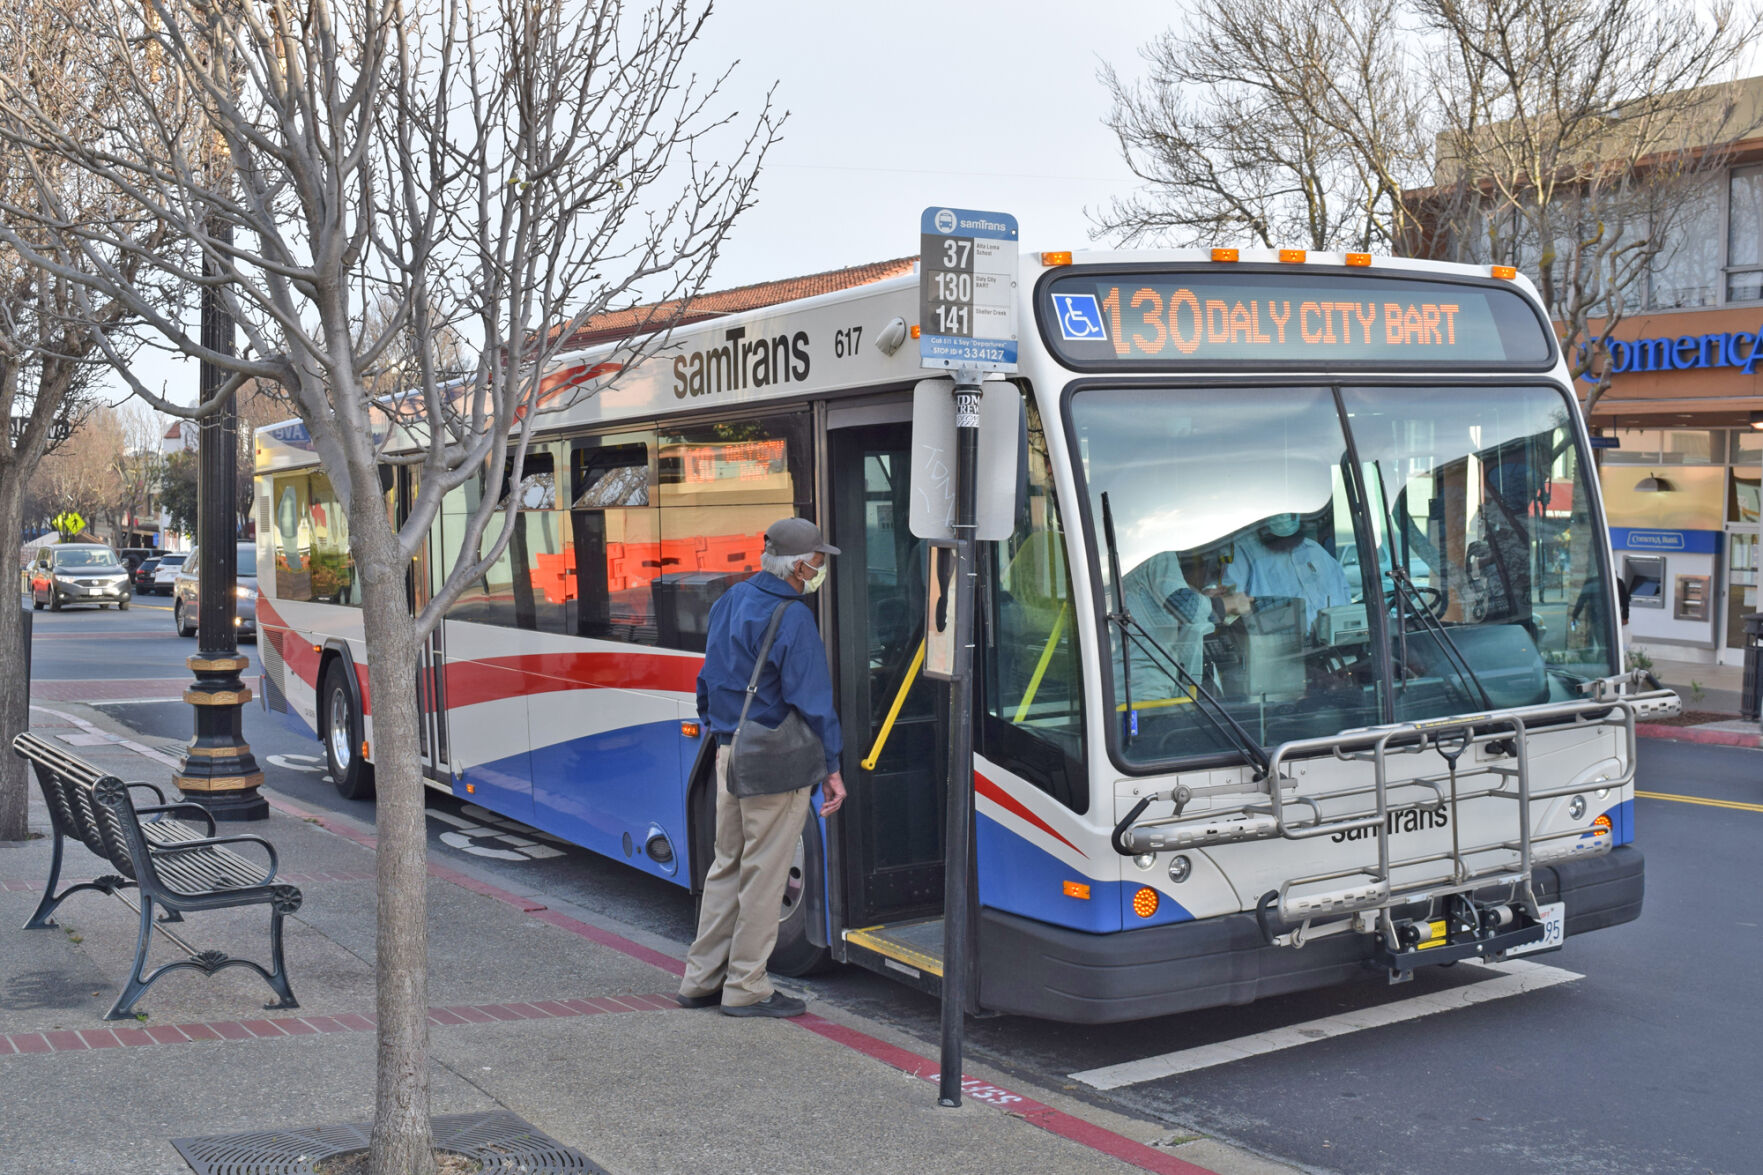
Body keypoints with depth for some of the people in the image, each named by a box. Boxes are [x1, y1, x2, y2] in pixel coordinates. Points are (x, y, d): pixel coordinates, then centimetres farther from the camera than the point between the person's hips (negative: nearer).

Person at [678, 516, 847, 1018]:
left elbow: (708, 678, 19)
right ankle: (746, 989, 9)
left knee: (727, 865, 17)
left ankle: (702, 978, 23)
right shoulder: (792, 618, -17)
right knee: (763, 874, 1)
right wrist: (832, 768, -11)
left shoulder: (729, 601, 10)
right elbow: (811, 700, -17)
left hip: (728, 753, 9)